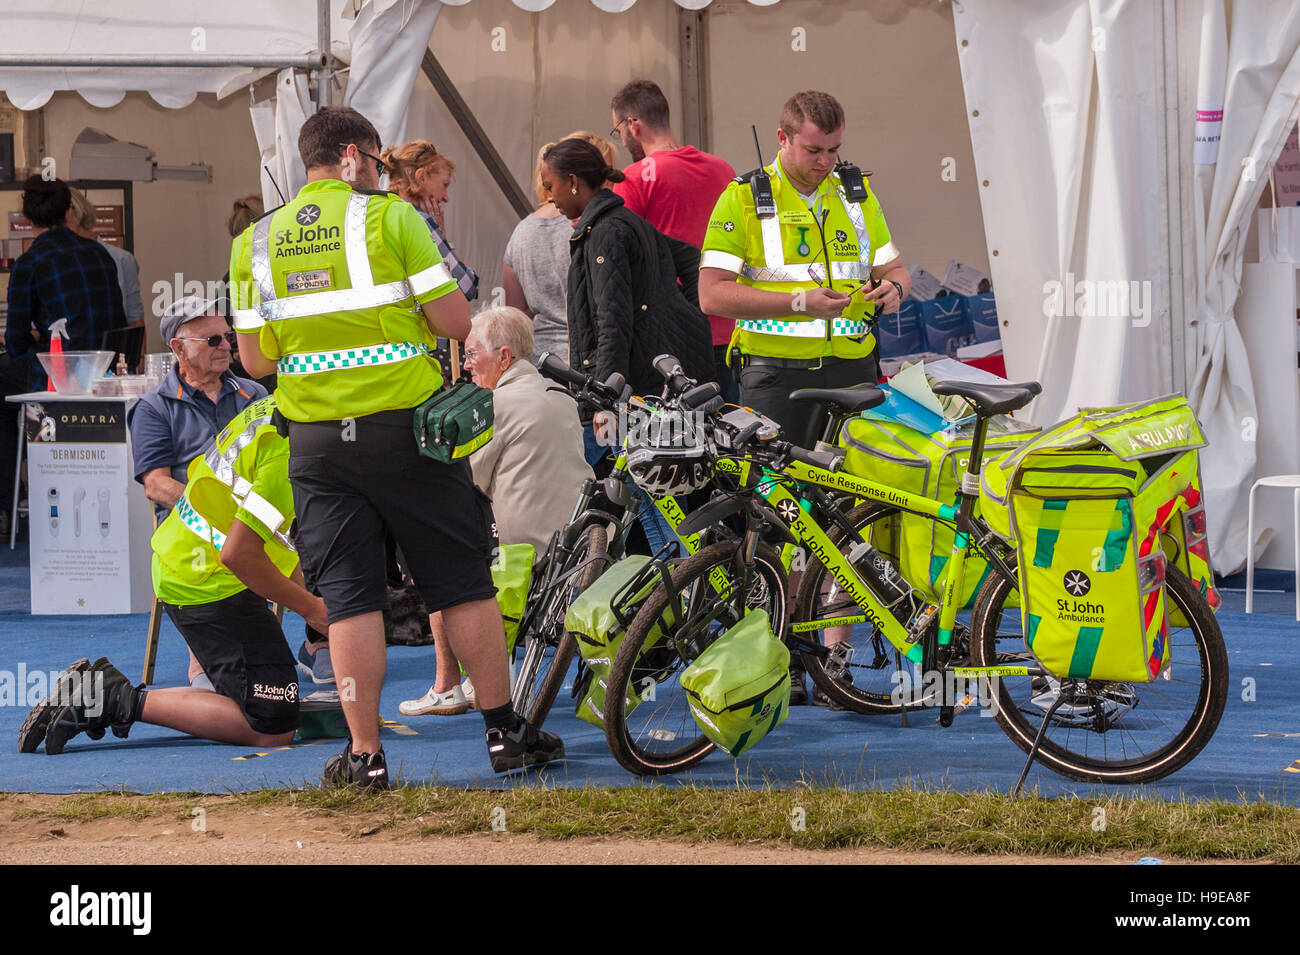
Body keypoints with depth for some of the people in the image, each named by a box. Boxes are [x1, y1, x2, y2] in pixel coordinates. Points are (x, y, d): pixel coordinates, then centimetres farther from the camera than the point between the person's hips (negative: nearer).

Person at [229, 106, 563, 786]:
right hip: (405, 425, -3)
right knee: (463, 583, 7)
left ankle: (365, 755, 3)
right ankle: (503, 731, 12)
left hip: (316, 441, 3)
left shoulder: (256, 241, 4)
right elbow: (456, 322, -8)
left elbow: (254, 357, 6)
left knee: (348, 596, 5)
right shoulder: (389, 218, -6)